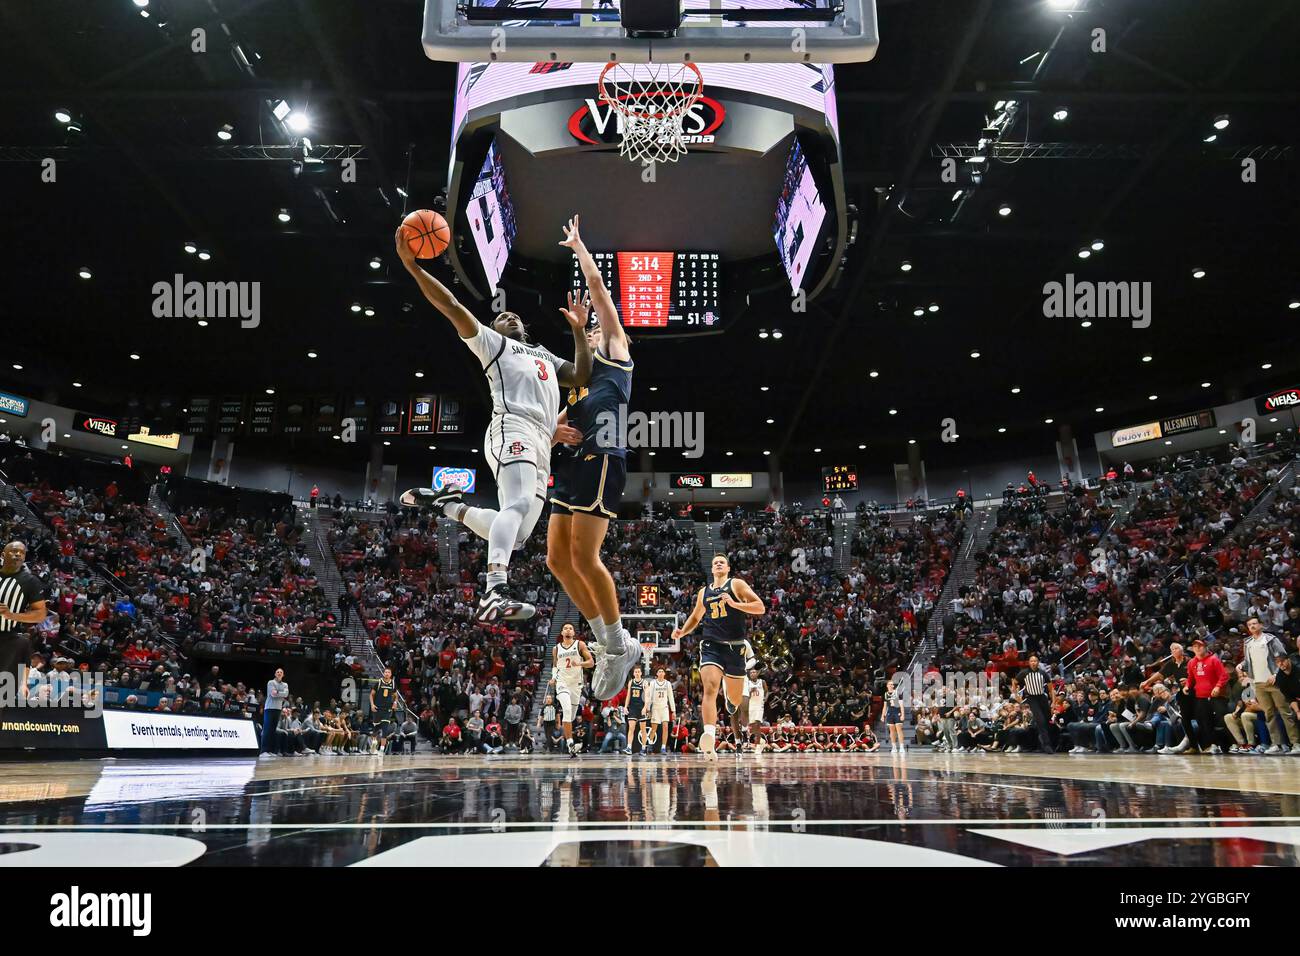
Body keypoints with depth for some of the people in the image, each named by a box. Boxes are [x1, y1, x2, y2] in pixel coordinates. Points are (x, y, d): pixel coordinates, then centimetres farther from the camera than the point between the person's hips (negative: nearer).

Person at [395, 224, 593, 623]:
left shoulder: (546, 358, 38)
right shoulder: (493, 343, 20)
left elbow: (582, 376, 24)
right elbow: (452, 306, 10)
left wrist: (578, 331, 18)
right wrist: (412, 266, 2)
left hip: (540, 446, 7)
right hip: (513, 430, -7)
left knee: (515, 533, 1)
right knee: (519, 504, -31)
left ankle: (446, 503, 18)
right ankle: (496, 591, -46)